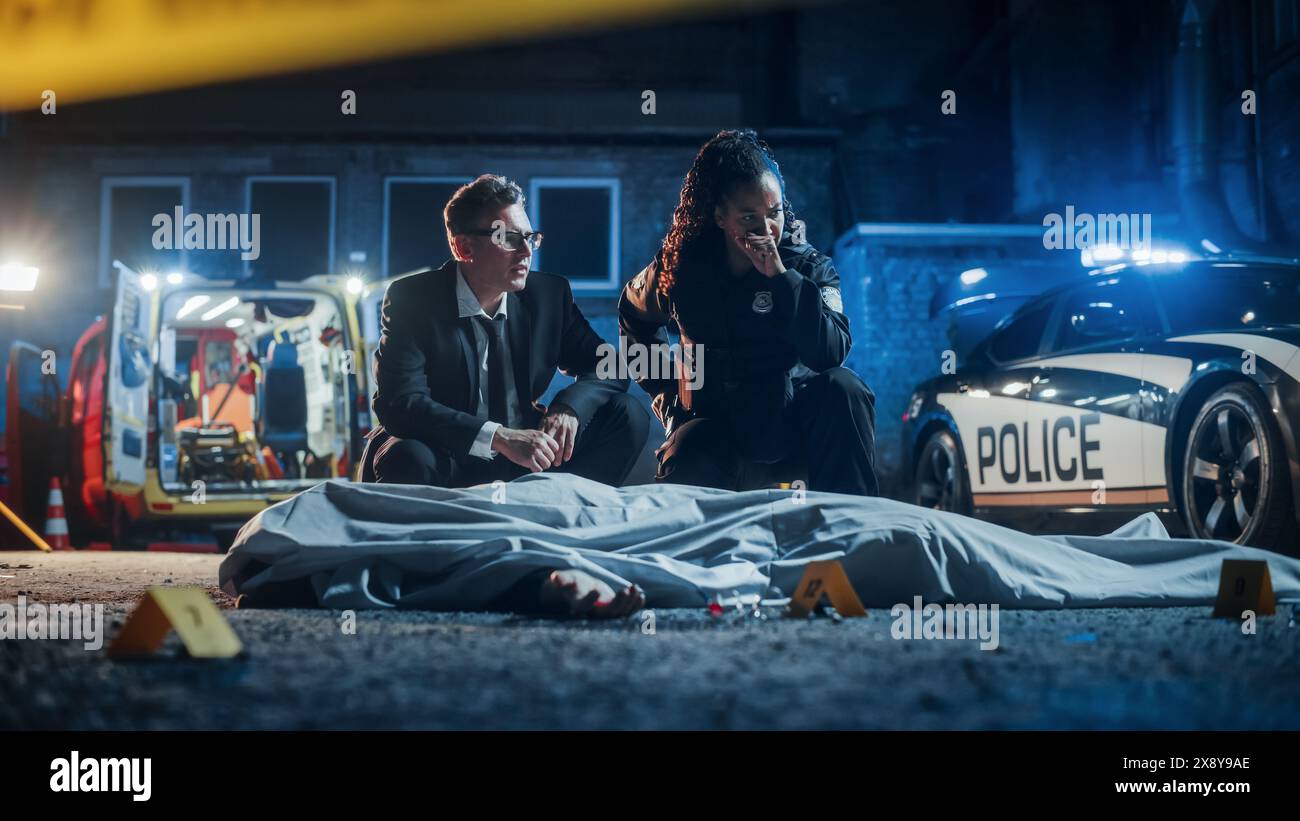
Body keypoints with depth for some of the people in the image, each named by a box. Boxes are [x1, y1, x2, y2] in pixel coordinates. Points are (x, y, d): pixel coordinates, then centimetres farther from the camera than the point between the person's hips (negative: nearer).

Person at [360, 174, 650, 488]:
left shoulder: (551, 294, 0)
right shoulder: (411, 298, -12)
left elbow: (611, 368, 5)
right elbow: (399, 403, -23)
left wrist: (568, 407, -19)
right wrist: (498, 437, -35)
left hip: (525, 463, 4)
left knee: (627, 414, -11)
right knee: (409, 459, -37)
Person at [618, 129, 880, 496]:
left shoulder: (809, 267, -6)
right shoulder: (681, 267, -2)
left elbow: (832, 352, -22)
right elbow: (634, 313, 20)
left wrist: (780, 277, -25)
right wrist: (663, 386, 9)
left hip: (790, 425, 0)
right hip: (713, 431, 0)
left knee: (843, 388, -31)